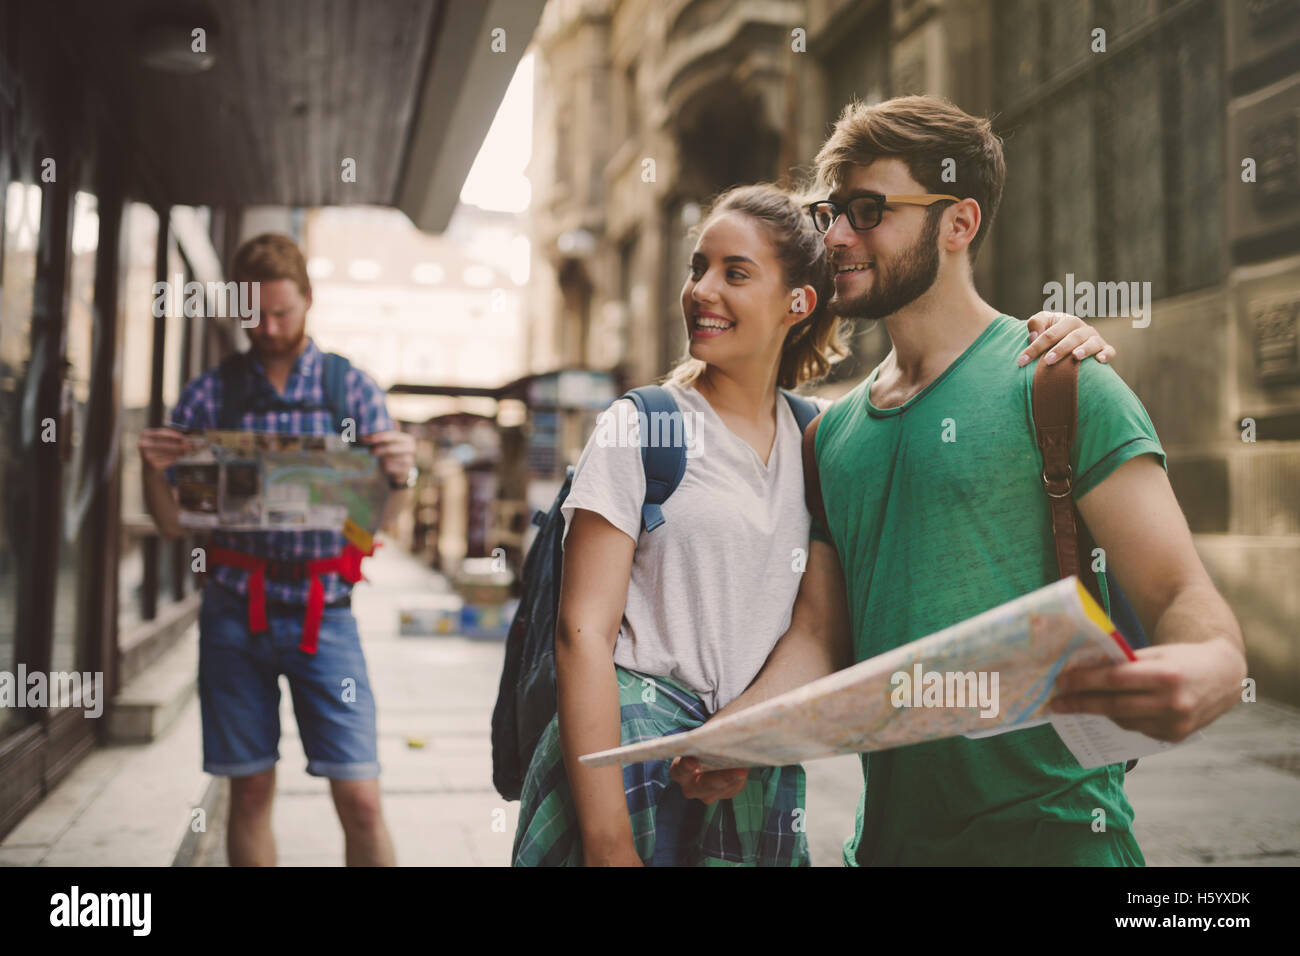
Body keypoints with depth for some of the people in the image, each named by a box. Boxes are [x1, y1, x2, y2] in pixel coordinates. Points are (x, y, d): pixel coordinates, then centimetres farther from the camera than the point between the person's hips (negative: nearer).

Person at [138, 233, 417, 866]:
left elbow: (382, 519, 3)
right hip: (234, 612, 1)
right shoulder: (209, 394, 6)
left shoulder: (352, 388, 5)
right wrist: (154, 470, -13)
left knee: (359, 798, -6)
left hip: (323, 616, -1)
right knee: (251, 792, 7)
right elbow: (172, 524, 7)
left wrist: (401, 476, -19)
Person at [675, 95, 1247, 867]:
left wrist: (1213, 669, -37)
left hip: (1049, 831, -6)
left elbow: (1182, 593, -14)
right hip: (887, 835, 7)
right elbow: (818, 635, 8)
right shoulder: (835, 431, 10)